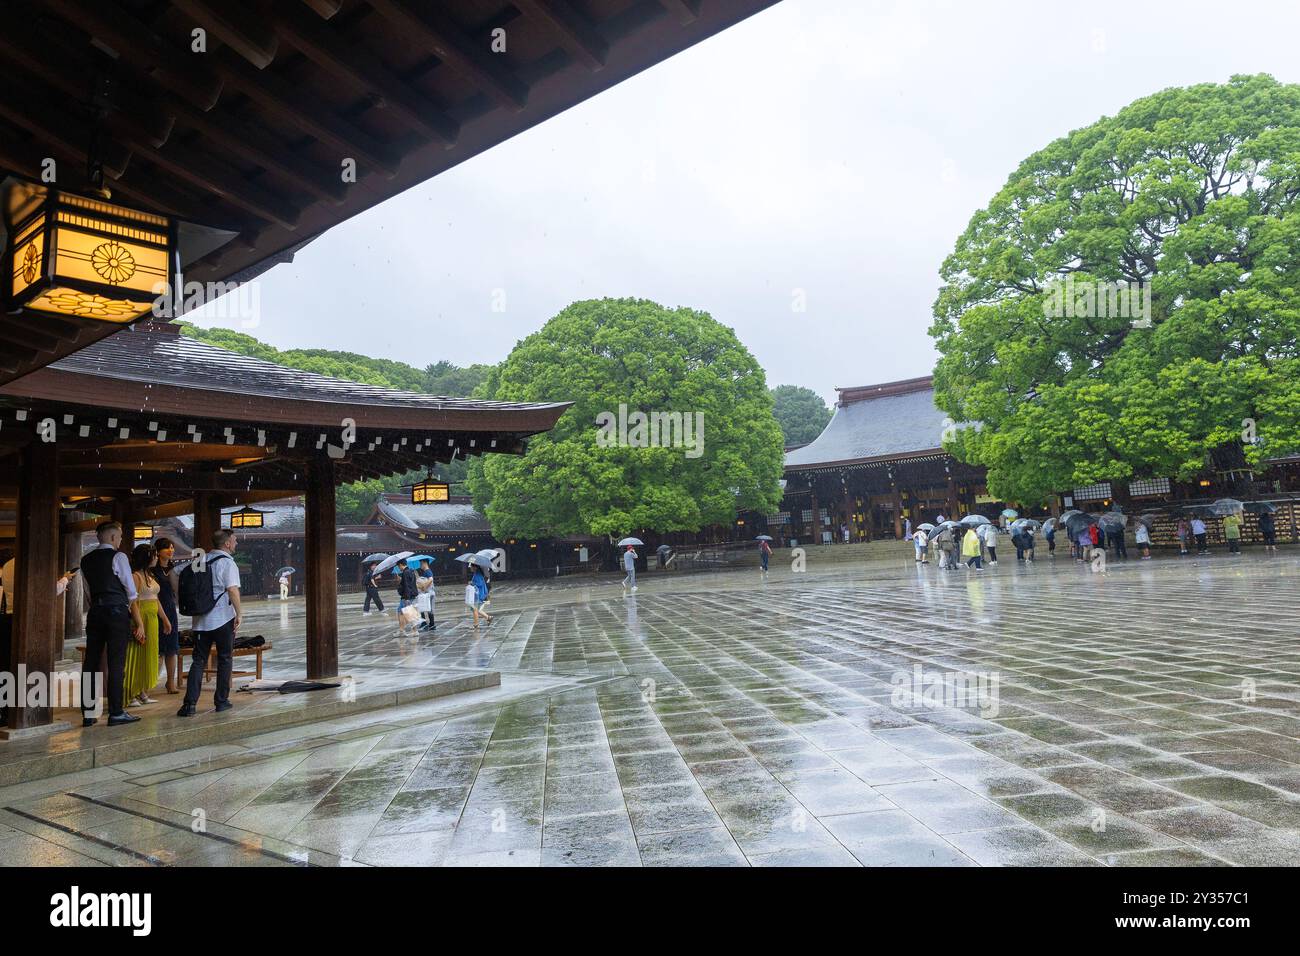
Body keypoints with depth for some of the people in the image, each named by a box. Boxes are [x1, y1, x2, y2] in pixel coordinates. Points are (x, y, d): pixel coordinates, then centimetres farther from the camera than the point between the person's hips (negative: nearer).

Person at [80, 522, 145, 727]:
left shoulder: (86, 560, 12)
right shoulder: (118, 557, -6)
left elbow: (87, 593, 14)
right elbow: (131, 592, -6)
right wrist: (139, 623, -4)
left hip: (94, 612, 6)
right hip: (117, 612, -6)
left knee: (91, 662, 8)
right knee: (116, 663, -3)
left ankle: (87, 713, 12)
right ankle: (116, 713, 0)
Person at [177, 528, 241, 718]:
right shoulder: (228, 563, -9)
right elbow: (232, 589, -19)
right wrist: (239, 613, -16)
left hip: (200, 619, 5)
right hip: (223, 619, -5)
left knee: (198, 661, 7)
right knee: (225, 659, 8)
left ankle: (190, 704, -3)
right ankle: (221, 701, 13)